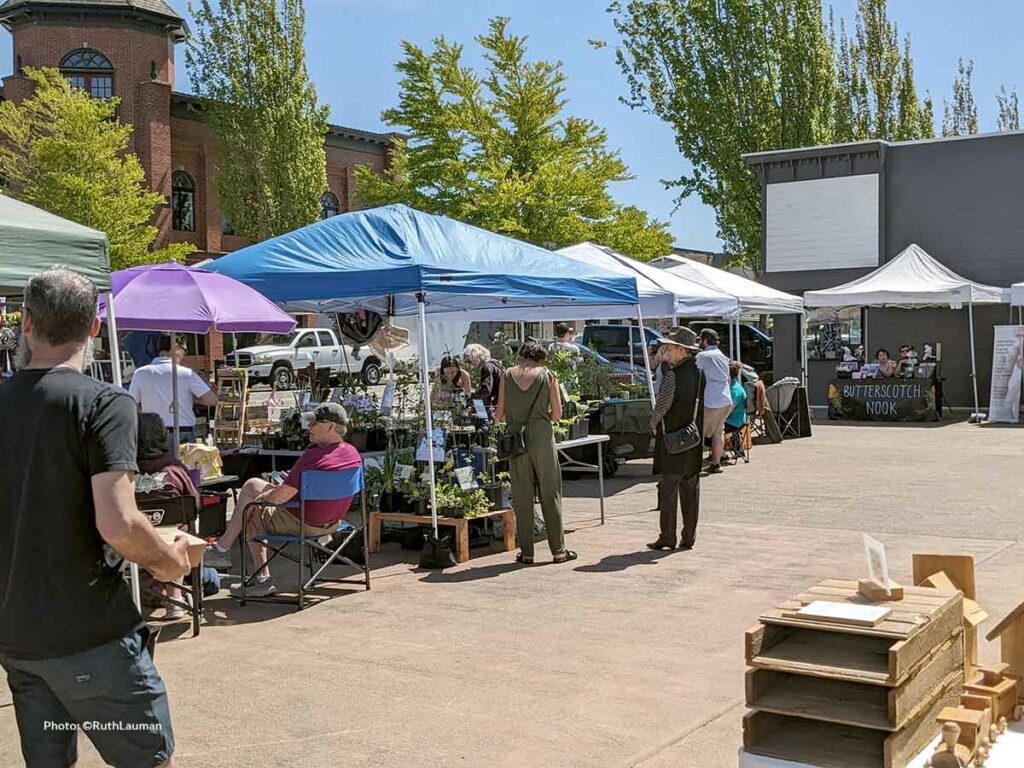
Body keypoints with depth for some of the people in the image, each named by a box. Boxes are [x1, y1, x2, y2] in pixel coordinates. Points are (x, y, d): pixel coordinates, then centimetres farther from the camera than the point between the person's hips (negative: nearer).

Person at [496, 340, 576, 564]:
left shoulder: (507, 375, 4)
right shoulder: (547, 375, 1)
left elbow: (499, 415, 4)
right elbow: (557, 414, 0)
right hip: (542, 436, -1)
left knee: (522, 496, 8)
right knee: (550, 494, 7)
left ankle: (526, 552, 11)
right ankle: (558, 550, 11)